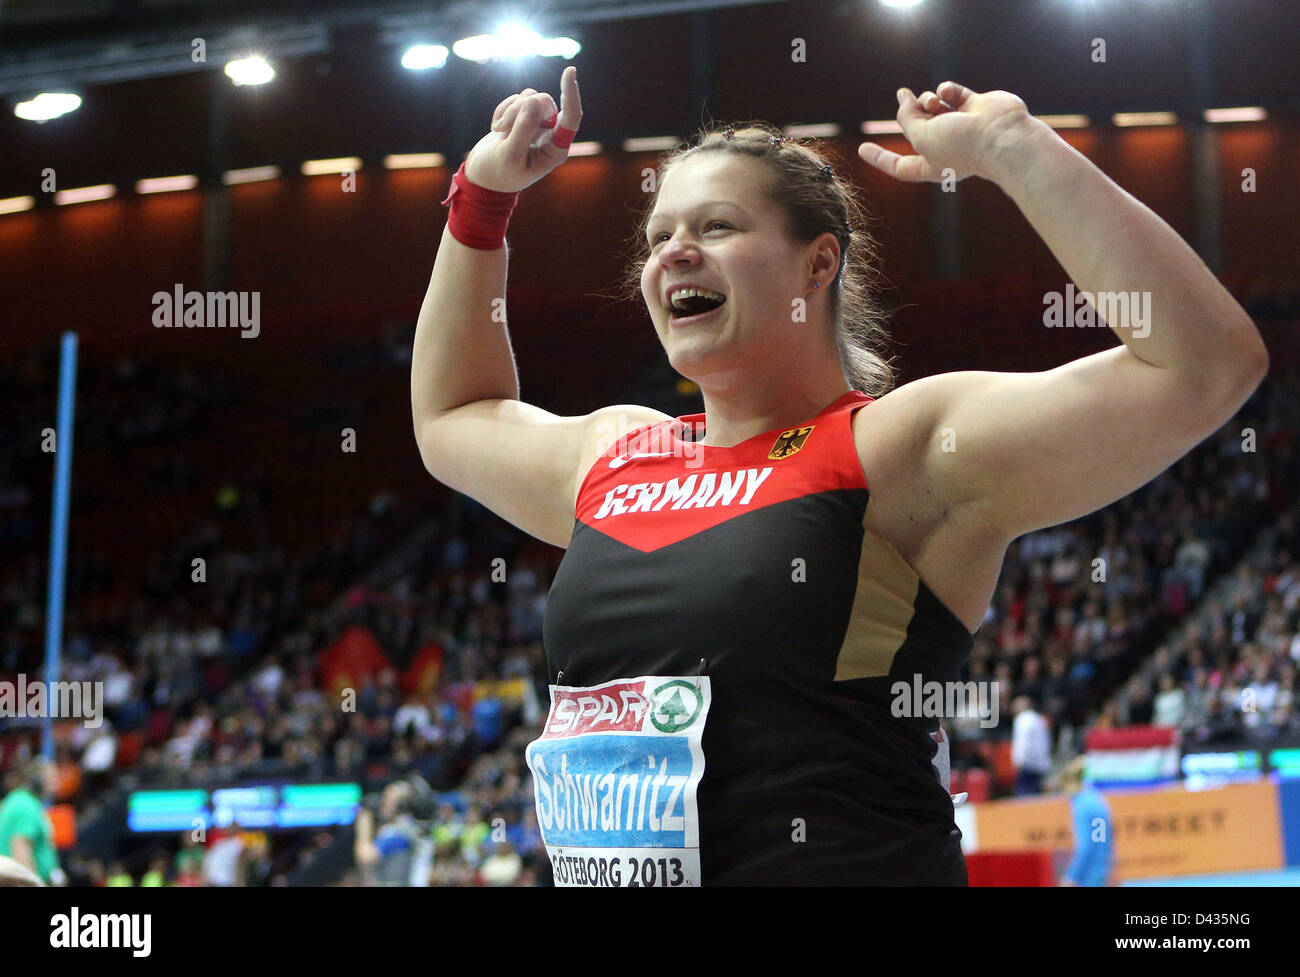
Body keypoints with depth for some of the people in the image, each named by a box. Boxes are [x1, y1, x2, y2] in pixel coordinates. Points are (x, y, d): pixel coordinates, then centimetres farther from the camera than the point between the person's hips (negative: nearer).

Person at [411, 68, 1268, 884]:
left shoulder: (901, 447, -8)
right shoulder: (611, 455, 11)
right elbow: (451, 417, 30)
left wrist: (1010, 145, -16)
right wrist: (483, 195, 23)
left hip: (845, 863, -6)